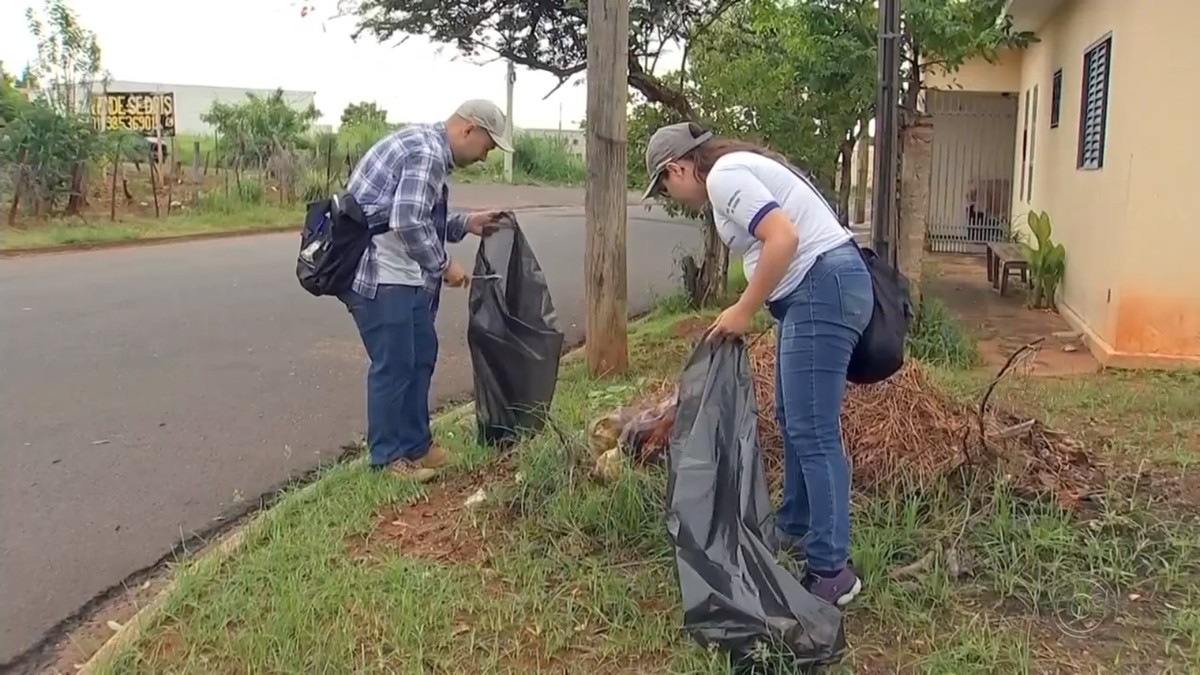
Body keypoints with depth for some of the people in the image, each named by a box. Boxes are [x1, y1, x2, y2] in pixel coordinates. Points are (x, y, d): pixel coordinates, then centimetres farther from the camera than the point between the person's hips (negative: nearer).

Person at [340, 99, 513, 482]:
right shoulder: (427, 152, -17)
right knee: (393, 365, -1)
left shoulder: (429, 148, 17)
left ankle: (415, 444, 28)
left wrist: (466, 224, 14)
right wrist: (444, 266, -15)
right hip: (378, 275, -11)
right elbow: (408, 223, -26)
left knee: (421, 356, 16)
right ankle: (388, 456, 14)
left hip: (401, 274, 11)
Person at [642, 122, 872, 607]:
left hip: (822, 289, -11)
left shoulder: (722, 175, -10)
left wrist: (744, 311, -15)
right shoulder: (736, 167, 21)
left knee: (813, 432, -10)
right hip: (816, 293, 11)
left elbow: (783, 238, -23)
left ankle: (832, 571, -5)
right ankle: (795, 528, 33)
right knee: (793, 418, 19)